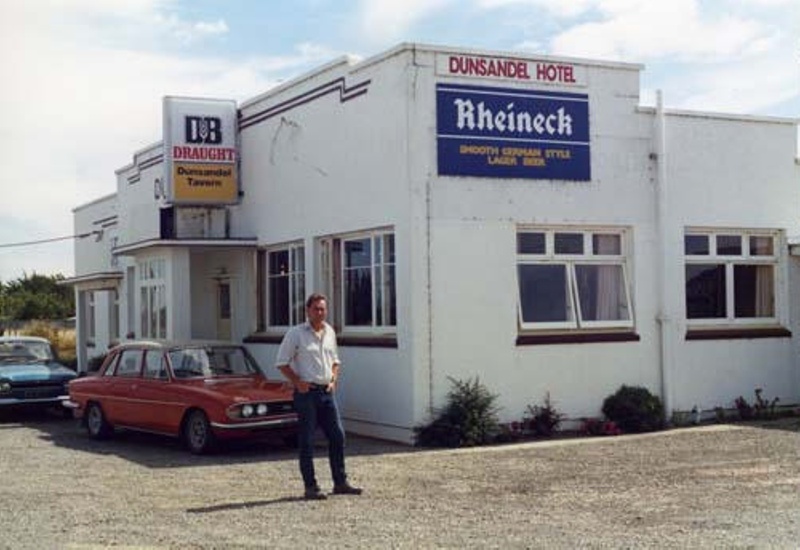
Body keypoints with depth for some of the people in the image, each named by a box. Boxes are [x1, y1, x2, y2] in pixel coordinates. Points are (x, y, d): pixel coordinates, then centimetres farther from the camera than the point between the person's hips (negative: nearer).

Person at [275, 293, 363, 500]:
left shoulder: (329, 332, 12)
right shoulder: (296, 333, -6)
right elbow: (282, 363, -5)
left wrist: (333, 379, 8)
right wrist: (297, 382, -13)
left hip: (326, 392, 6)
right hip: (306, 392, -6)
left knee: (337, 436, 6)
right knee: (306, 441, -1)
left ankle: (340, 482, 16)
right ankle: (310, 487, 6)